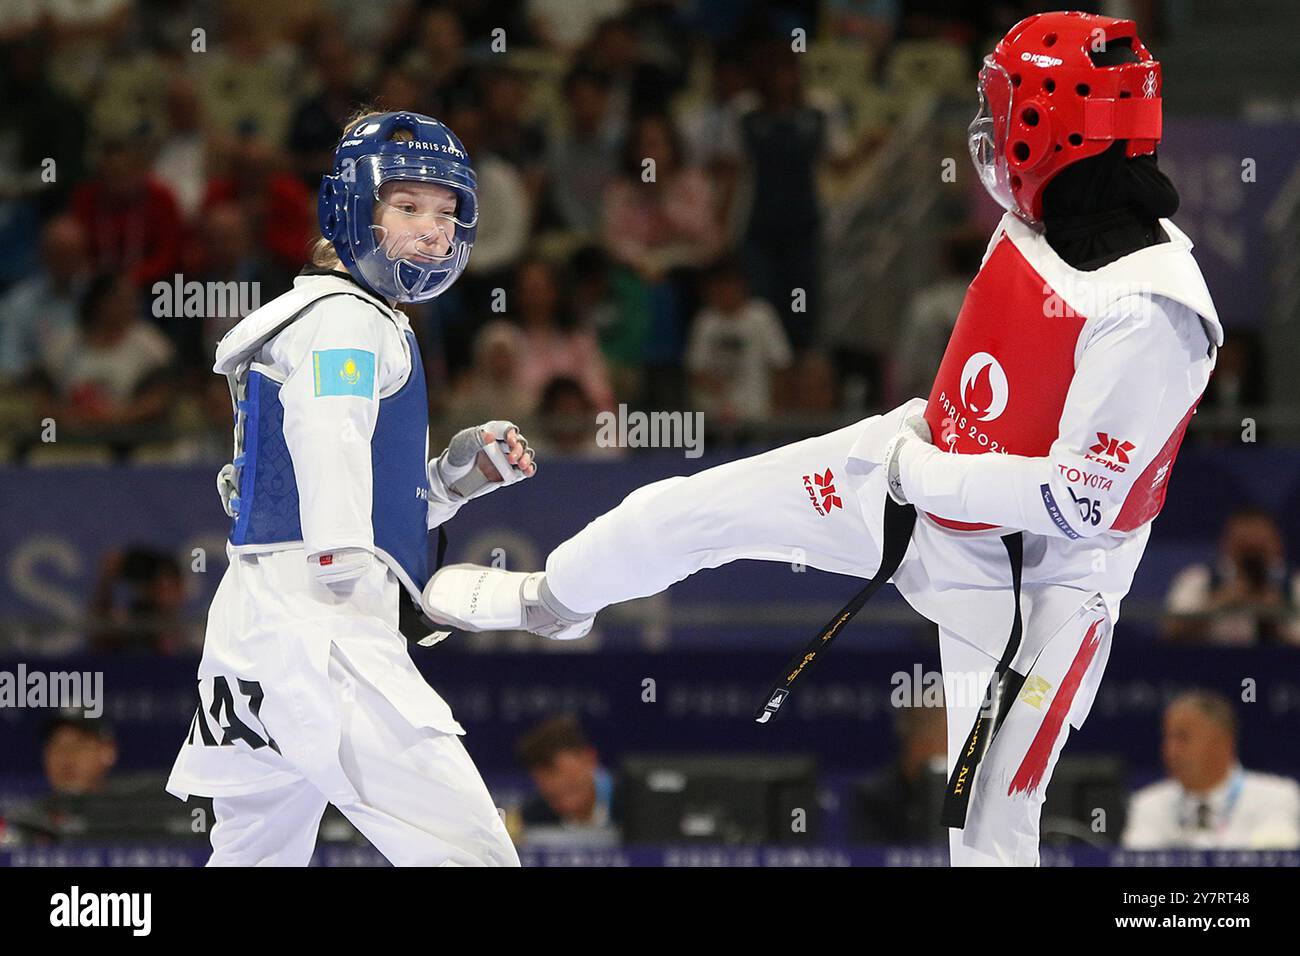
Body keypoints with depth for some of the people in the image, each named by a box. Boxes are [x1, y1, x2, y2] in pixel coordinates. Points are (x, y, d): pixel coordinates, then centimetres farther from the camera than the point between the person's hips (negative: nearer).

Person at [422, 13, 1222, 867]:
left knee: (991, 822, -4)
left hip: (1038, 570, -8)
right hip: (919, 473, 8)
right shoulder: (1036, 222, -10)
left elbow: (1078, 501, -33)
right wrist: (924, 425, 15)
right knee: (687, 510, 15)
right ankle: (553, 600, 48)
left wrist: (928, 476, -23)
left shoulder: (1148, 314, -35)